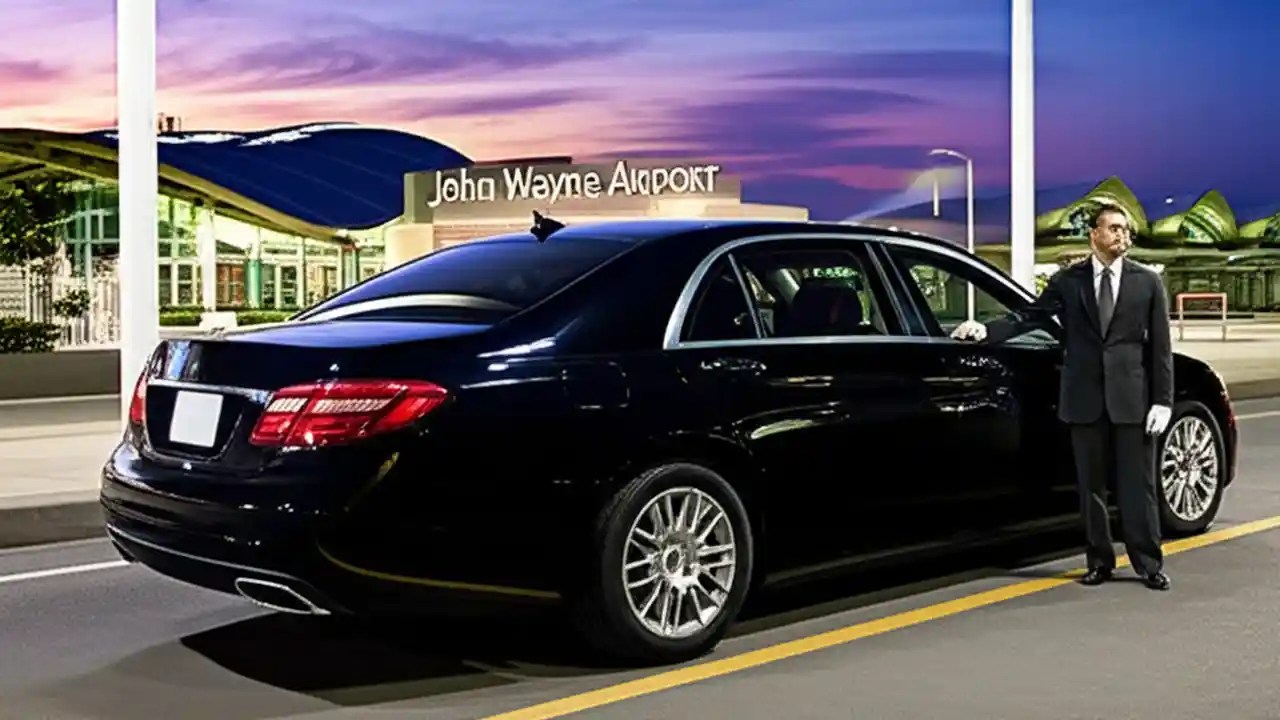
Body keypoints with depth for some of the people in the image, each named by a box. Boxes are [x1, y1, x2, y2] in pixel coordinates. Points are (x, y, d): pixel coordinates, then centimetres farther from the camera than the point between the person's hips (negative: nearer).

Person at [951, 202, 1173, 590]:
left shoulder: (1147, 282, 5)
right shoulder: (1067, 280, 6)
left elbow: (1160, 345, 3)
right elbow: (1030, 315, 1)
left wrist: (1162, 400, -3)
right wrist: (986, 330, -15)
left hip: (1132, 397, -1)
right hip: (1085, 397, 1)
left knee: (1138, 485, 3)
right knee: (1091, 484, 8)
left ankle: (1149, 563, 12)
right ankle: (1099, 561, 18)